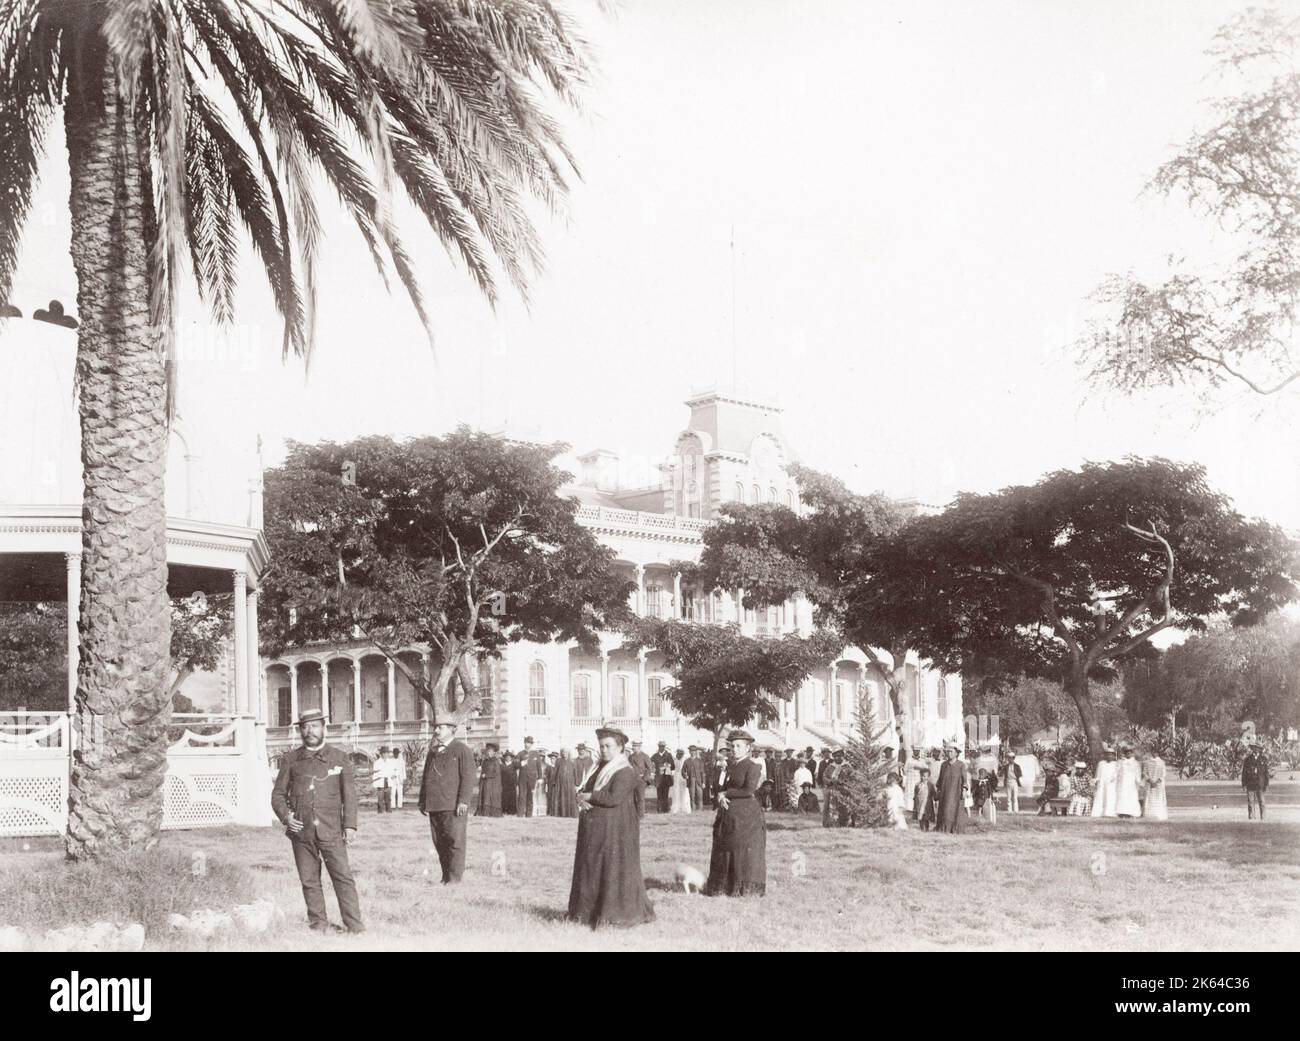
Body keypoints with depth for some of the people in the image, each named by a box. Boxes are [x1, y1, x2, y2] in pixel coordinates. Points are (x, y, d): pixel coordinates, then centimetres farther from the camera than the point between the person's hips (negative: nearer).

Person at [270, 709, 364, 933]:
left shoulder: (339, 757, 7)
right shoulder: (292, 759, 9)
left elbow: (349, 793, 5)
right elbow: (278, 794, 12)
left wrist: (350, 825, -4)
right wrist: (285, 816, -6)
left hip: (331, 830, -2)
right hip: (301, 831, 2)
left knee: (343, 877, -7)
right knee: (309, 880, 6)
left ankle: (354, 925, -4)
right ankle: (318, 923, 17)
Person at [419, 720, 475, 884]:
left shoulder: (462, 750, -1)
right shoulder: (433, 752, 21)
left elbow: (468, 777, -9)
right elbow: (426, 777, 25)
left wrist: (463, 801, -16)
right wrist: (423, 801, 18)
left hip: (453, 806, -7)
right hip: (434, 805, 7)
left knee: (454, 841, -7)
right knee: (439, 843, 7)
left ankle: (454, 878, -5)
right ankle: (445, 876, 14)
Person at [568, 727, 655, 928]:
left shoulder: (625, 771, -13)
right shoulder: (601, 767, 13)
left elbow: (614, 798, -25)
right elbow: (585, 789, 12)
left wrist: (589, 796, -14)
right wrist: (581, 799, -11)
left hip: (615, 827, -8)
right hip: (595, 829, 8)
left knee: (614, 868, -3)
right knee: (592, 867, 11)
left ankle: (620, 913, 4)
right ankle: (591, 911, 19)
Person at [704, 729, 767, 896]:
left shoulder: (752, 767, -8)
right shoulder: (732, 767, 16)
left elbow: (749, 790, -19)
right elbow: (723, 788, 15)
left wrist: (726, 793, -11)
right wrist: (721, 797, -9)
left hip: (746, 814, -8)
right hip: (729, 814, 8)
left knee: (745, 850, -2)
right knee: (725, 849, 8)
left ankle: (747, 888, 6)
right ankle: (723, 886, 17)